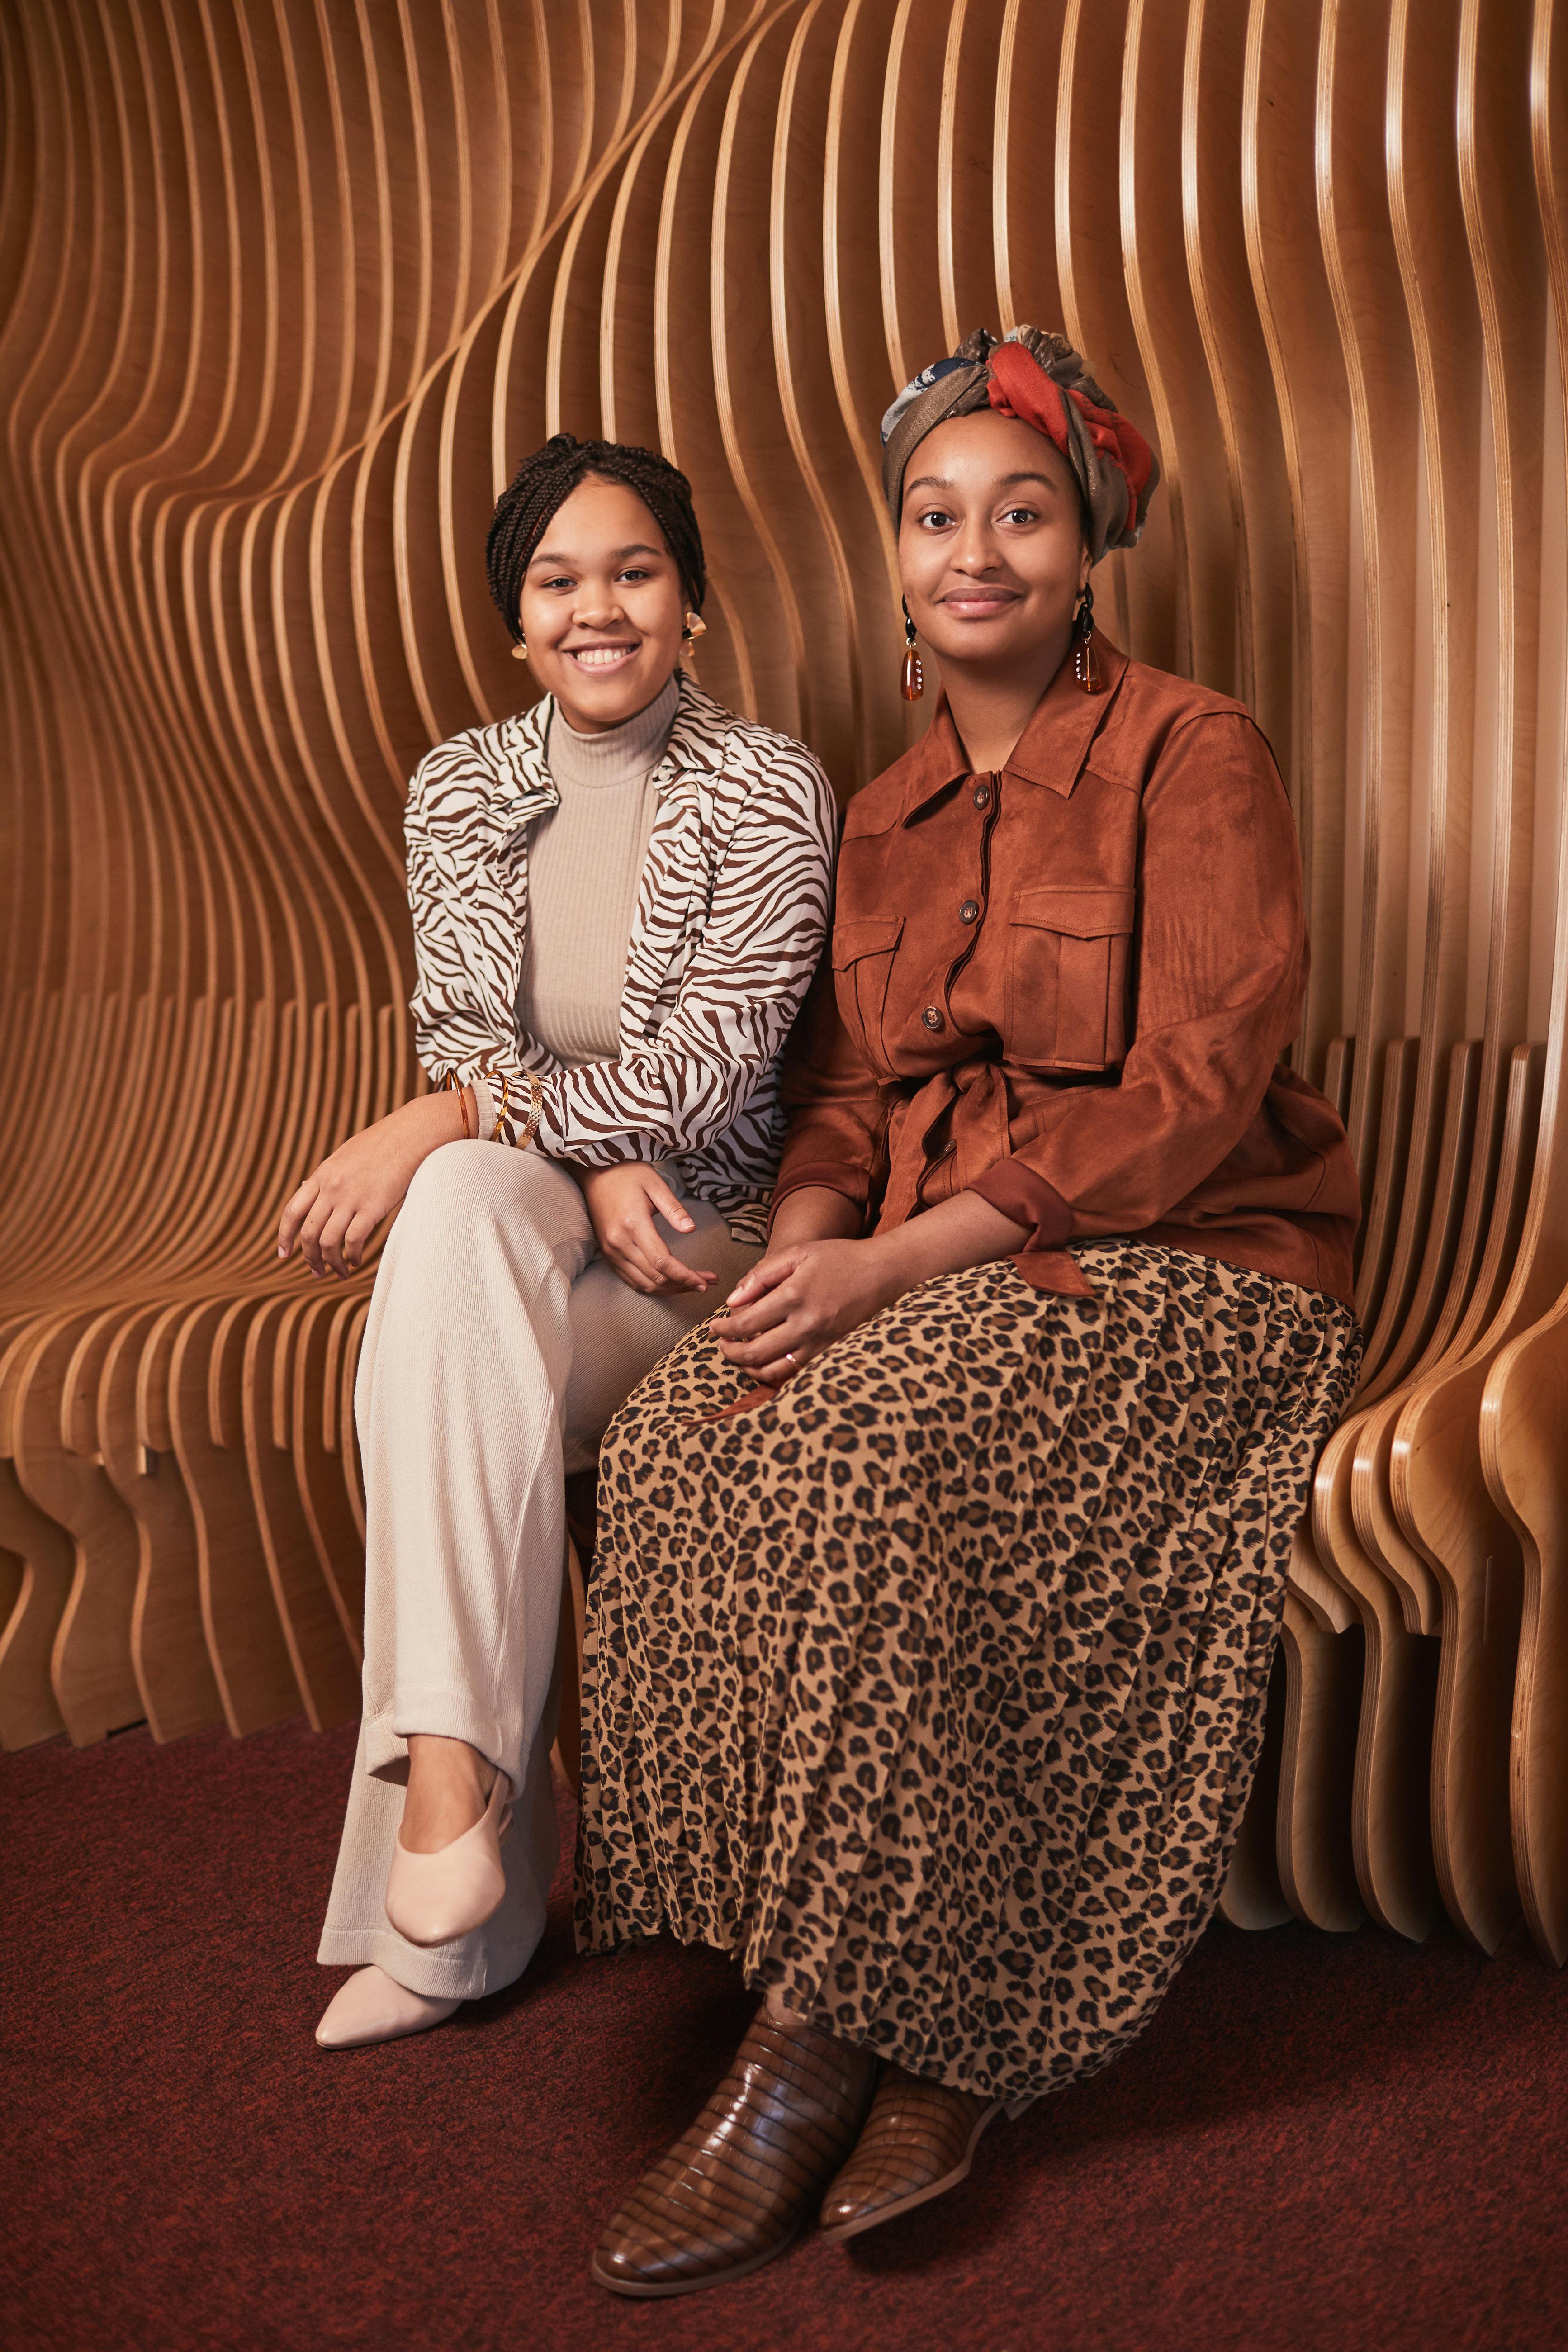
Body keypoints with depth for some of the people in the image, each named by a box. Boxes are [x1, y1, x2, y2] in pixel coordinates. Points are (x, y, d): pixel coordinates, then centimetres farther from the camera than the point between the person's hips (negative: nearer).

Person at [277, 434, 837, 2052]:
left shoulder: (766, 790, -7)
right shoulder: (460, 788, 7)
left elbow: (709, 1068, -16)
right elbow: (465, 1039, 3)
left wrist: (438, 1125, -22)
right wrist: (590, 1173, -17)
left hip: (703, 1239, -3)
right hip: (507, 1226, 3)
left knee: (435, 1378, -31)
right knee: (467, 1200, -33)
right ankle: (456, 1774, -34)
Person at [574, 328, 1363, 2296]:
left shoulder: (1192, 755, -3)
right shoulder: (886, 816, 17)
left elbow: (1191, 1095, -14)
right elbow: (846, 1088, 14)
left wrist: (890, 1264, -19)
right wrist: (800, 1250, -9)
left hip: (1183, 1268, -6)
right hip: (926, 1270, 6)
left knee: (867, 1468, -33)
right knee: (677, 1452, -22)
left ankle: (818, 2048, -18)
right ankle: (915, 2033, -16)